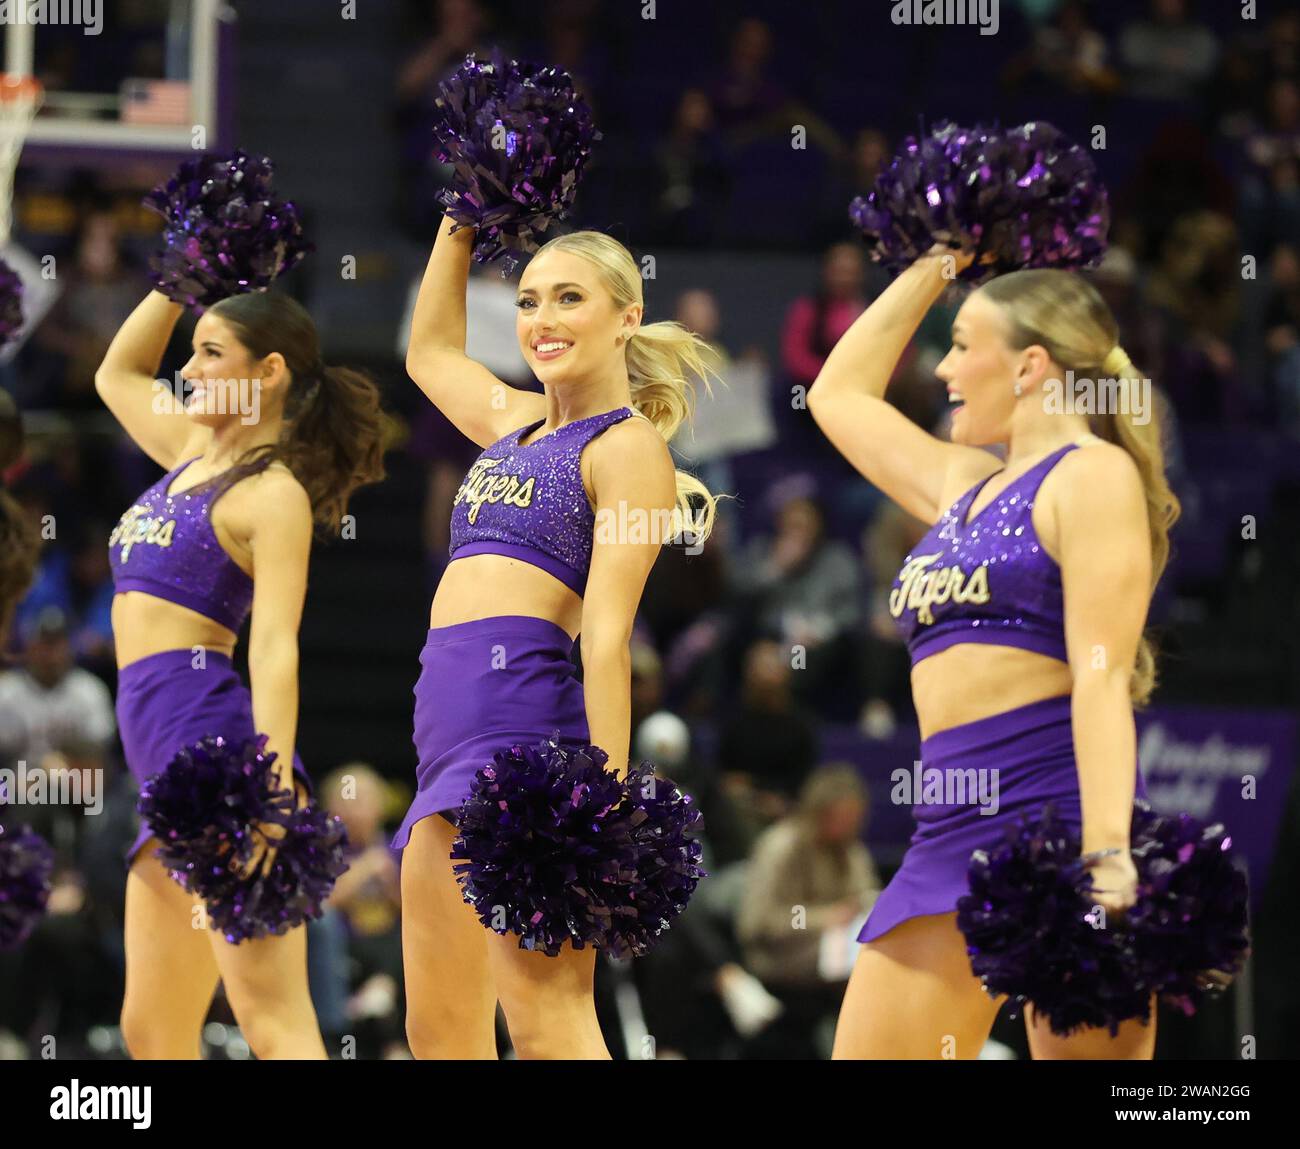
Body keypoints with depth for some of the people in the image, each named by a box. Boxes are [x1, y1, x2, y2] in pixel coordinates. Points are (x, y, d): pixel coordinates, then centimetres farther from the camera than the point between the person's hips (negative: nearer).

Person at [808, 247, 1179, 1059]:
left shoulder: (1092, 474, -1)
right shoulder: (963, 486, 23)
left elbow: (1101, 679, -12)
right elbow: (838, 393, 38)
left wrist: (1107, 861, -22)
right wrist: (932, 266, 35)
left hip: (1060, 811, -8)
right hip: (951, 836, 8)